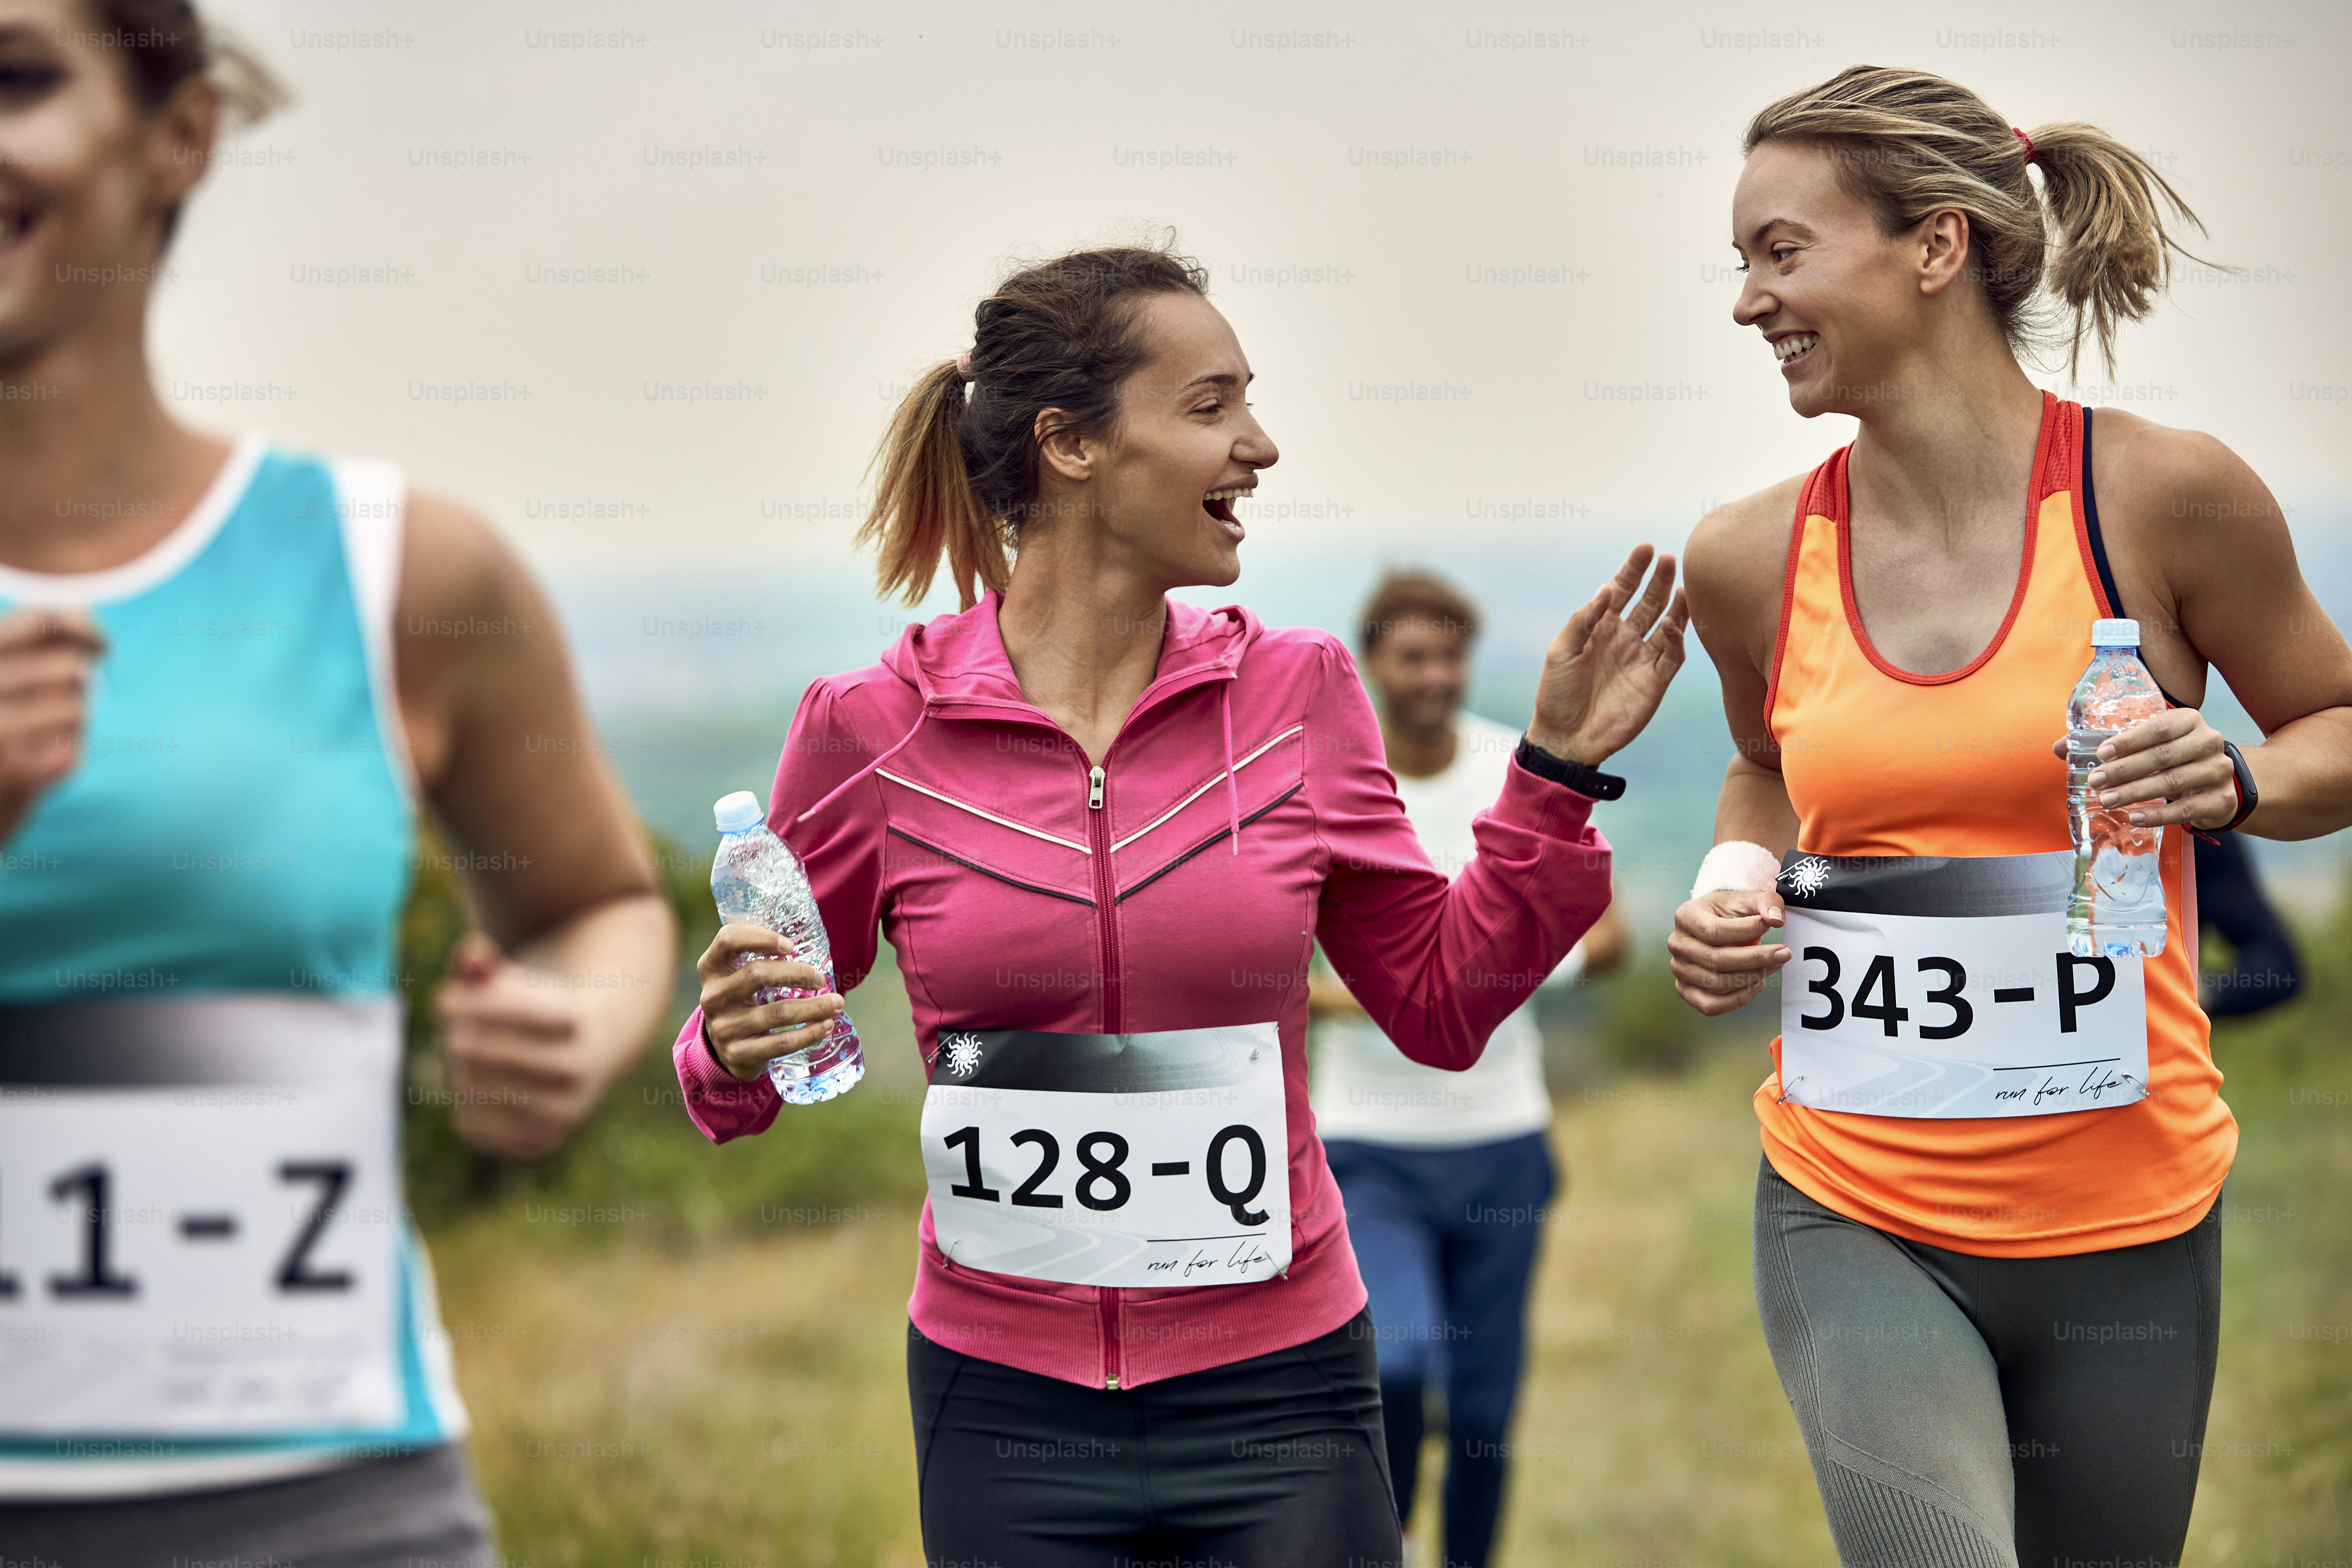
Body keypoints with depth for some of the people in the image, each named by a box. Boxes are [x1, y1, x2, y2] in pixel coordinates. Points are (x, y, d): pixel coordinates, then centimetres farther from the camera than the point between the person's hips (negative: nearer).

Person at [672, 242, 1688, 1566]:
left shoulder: (1296, 693, -1)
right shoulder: (874, 731, -6)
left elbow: (1443, 1005, 7)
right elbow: (767, 1028, 6)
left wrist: (1557, 774, -1)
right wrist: (737, 1051, -15)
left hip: (1278, 1395, 1)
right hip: (1005, 1405, -1)